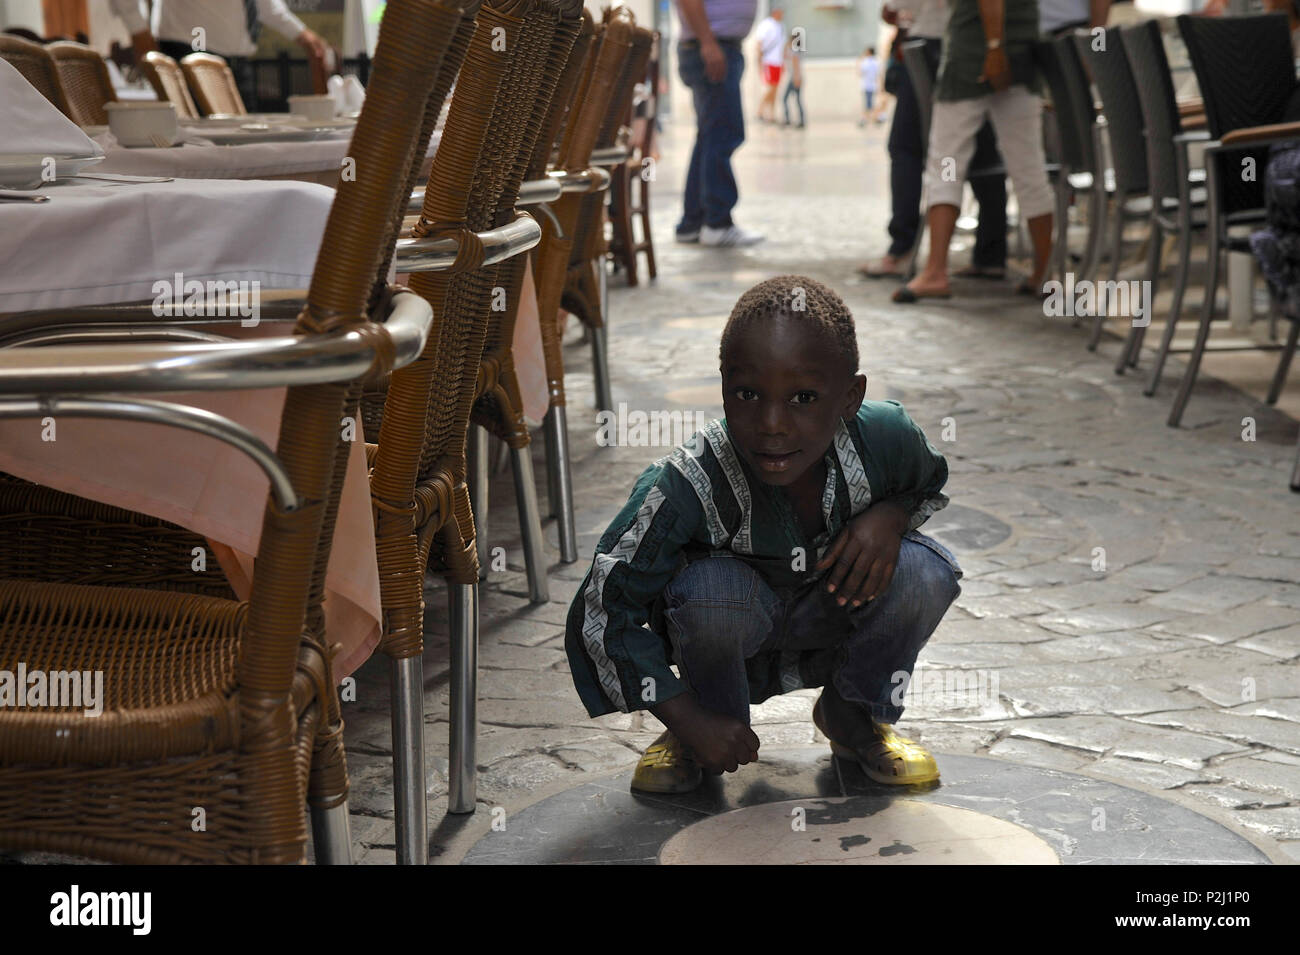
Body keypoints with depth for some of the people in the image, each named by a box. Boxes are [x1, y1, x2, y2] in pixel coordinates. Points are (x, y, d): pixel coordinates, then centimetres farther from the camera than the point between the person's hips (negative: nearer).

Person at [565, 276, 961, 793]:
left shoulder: (884, 438, -25)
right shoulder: (685, 486, -33)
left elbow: (928, 485, 2)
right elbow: (601, 613, -27)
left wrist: (889, 516, -23)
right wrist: (690, 721, -27)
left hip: (834, 628, 3)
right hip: (732, 635, -2)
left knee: (926, 571, -24)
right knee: (709, 587, -35)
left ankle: (853, 715, 6)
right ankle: (695, 743, -3)